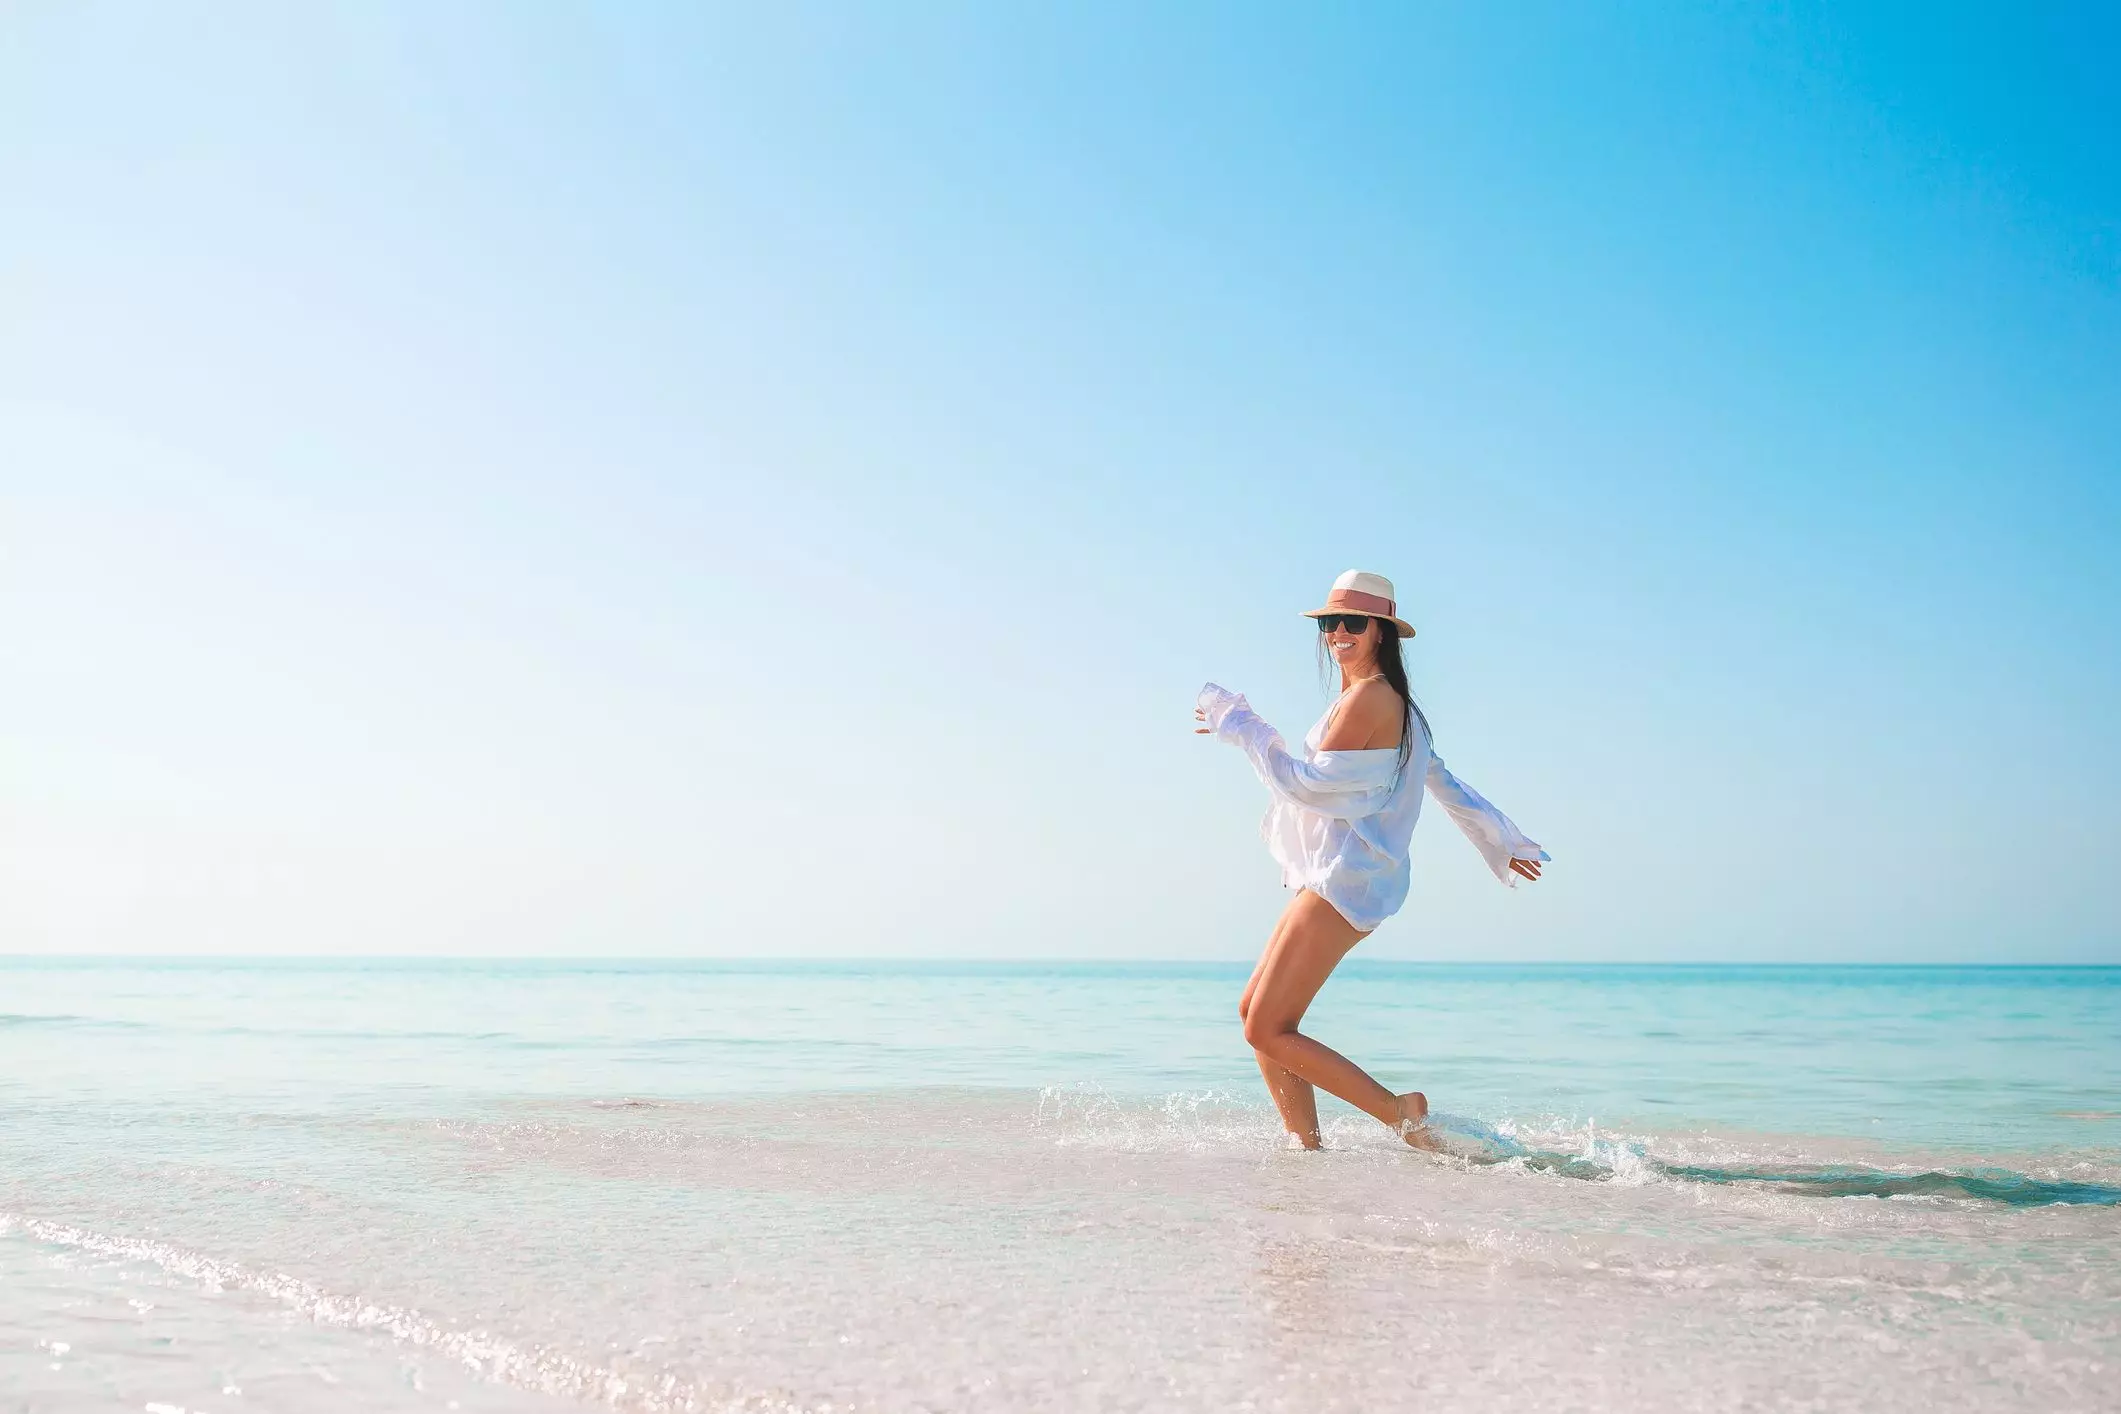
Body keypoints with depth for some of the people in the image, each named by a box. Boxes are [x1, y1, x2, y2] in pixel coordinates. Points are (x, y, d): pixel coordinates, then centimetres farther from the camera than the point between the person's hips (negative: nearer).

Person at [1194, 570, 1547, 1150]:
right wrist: (1502, 841, 33)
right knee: (1254, 1011, 10)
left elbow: (1308, 783, -15)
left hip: (1346, 879, -10)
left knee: (1267, 1029, -11)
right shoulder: (1391, 702, 18)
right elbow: (1444, 781, 26)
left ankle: (1401, 1112, -10)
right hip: (1340, 878, 10)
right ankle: (1308, 1146, 9)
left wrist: (1239, 726, -6)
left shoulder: (1370, 696, -13)